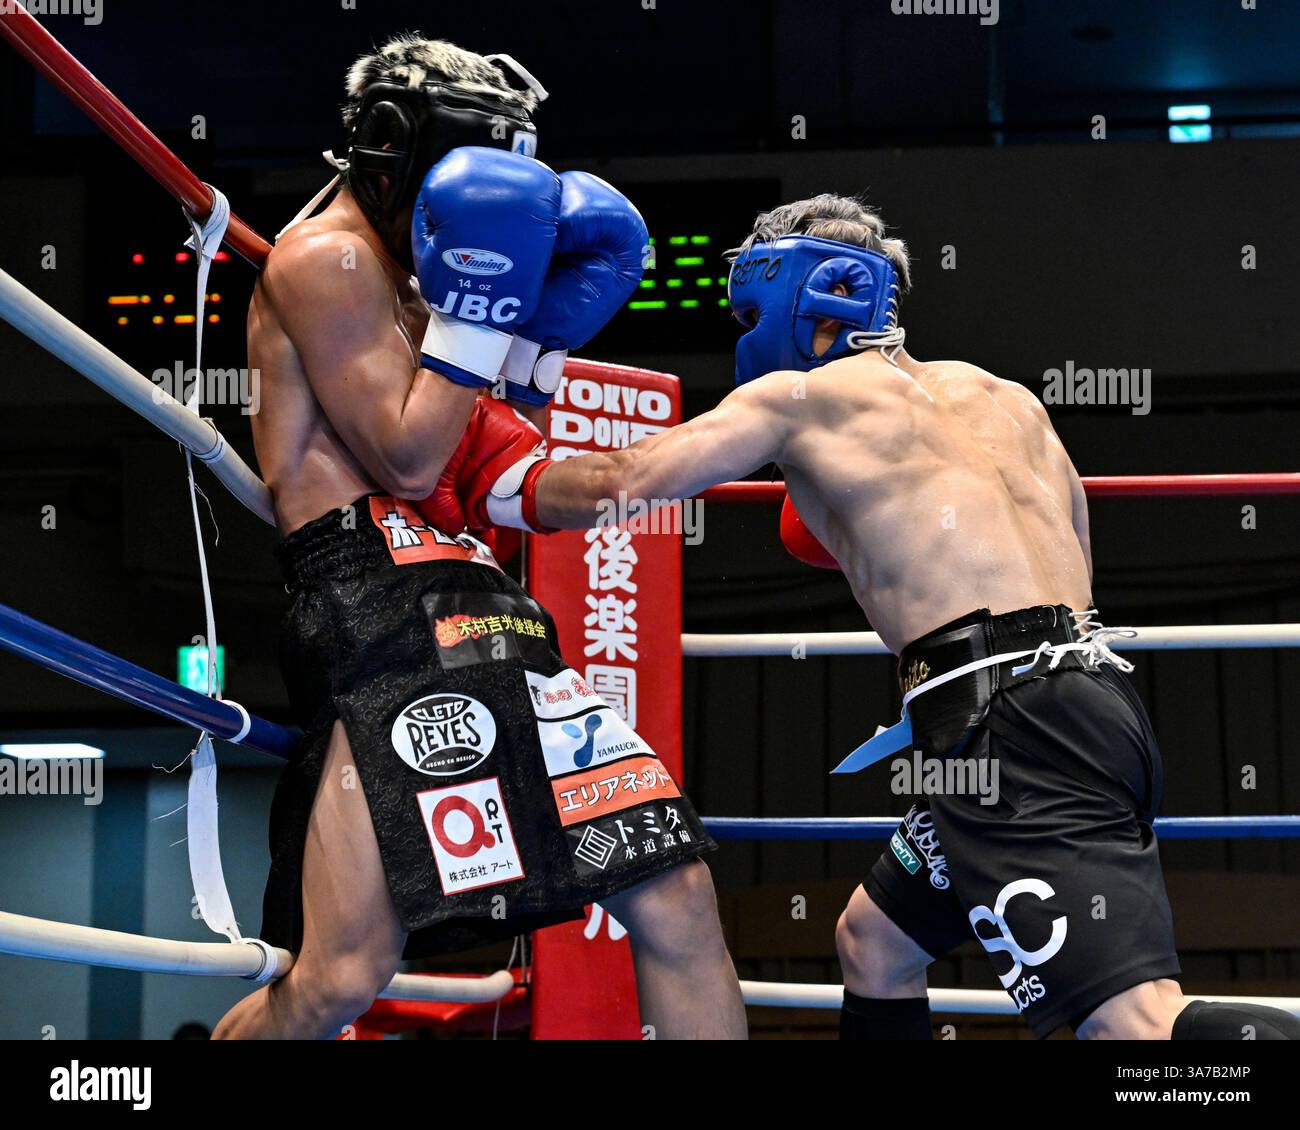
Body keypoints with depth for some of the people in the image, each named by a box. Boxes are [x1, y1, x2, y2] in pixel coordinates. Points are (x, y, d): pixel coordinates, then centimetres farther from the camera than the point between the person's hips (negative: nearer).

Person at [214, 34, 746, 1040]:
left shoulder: (406, 276, 25)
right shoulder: (325, 258, -2)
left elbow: (523, 490, 25)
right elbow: (406, 459, -10)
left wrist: (546, 332, 17)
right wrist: (480, 299, -7)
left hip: (484, 619, 9)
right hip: (379, 610, -9)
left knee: (675, 892, 0)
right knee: (344, 978, -16)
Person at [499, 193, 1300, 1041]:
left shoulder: (799, 396, 6)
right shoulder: (1003, 397, 23)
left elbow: (613, 485, 7)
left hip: (1015, 727, -8)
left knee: (1138, 1021, -19)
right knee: (872, 939, 25)